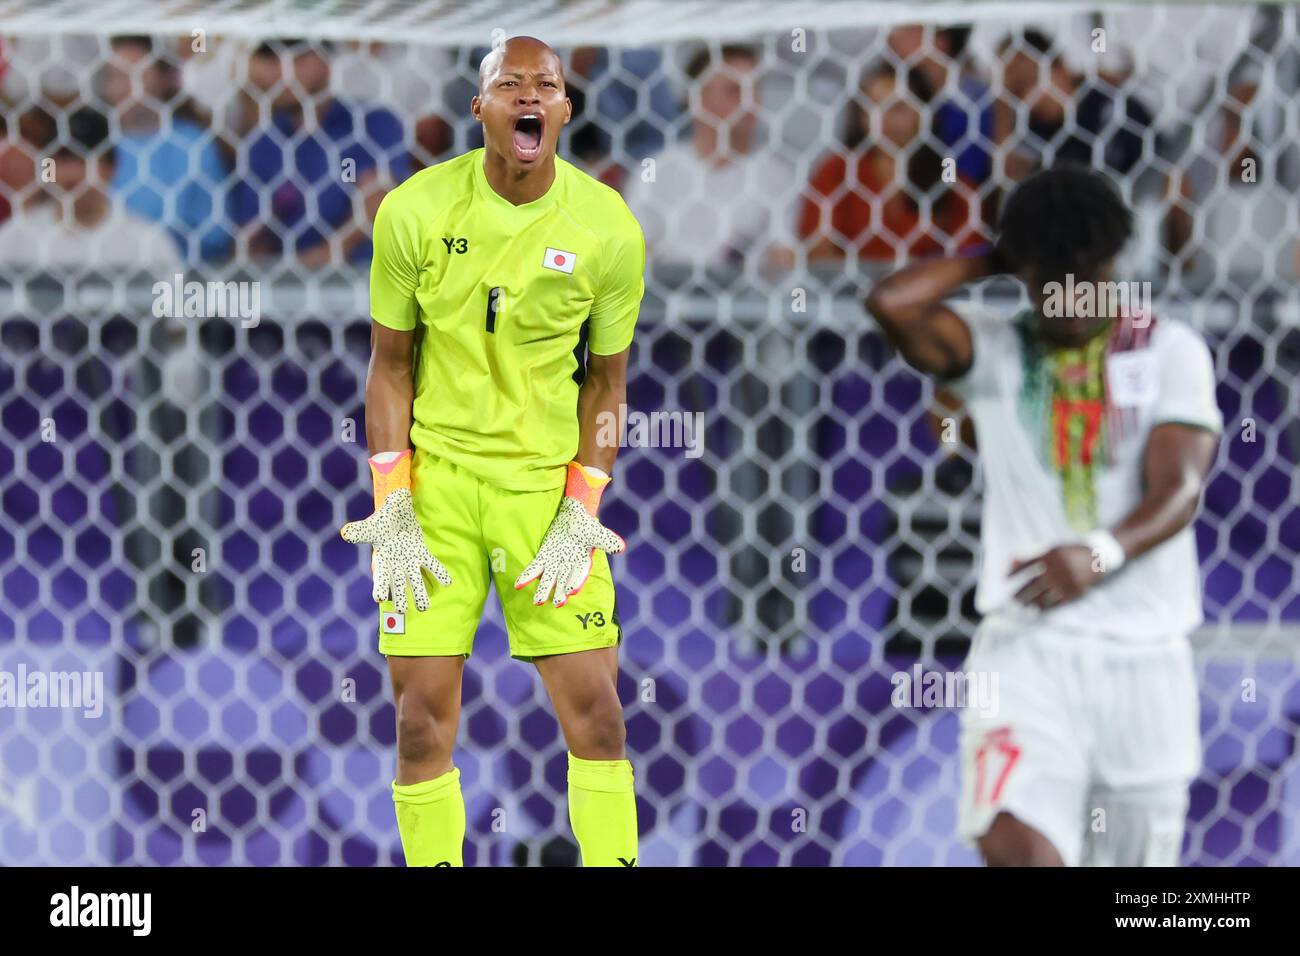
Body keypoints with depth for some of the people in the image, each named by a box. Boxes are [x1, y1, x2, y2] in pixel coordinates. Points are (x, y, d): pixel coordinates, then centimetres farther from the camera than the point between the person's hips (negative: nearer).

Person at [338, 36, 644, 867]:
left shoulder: (608, 229, -4)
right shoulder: (416, 212, -5)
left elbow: (605, 378, 5)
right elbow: (391, 364, 3)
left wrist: (581, 513, -3)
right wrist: (392, 509, -4)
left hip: (549, 480, 0)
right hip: (434, 475, 0)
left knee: (595, 707, -2)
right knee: (423, 717, -2)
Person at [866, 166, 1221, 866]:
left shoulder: (1171, 353, 5)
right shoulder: (996, 354, 6)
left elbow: (1179, 488, -8)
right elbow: (893, 303, -12)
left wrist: (1099, 553, -28)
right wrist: (998, 260, 2)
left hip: (1144, 657, 1)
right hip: (1027, 647, -1)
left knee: (1135, 863, 8)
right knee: (1016, 846, -24)